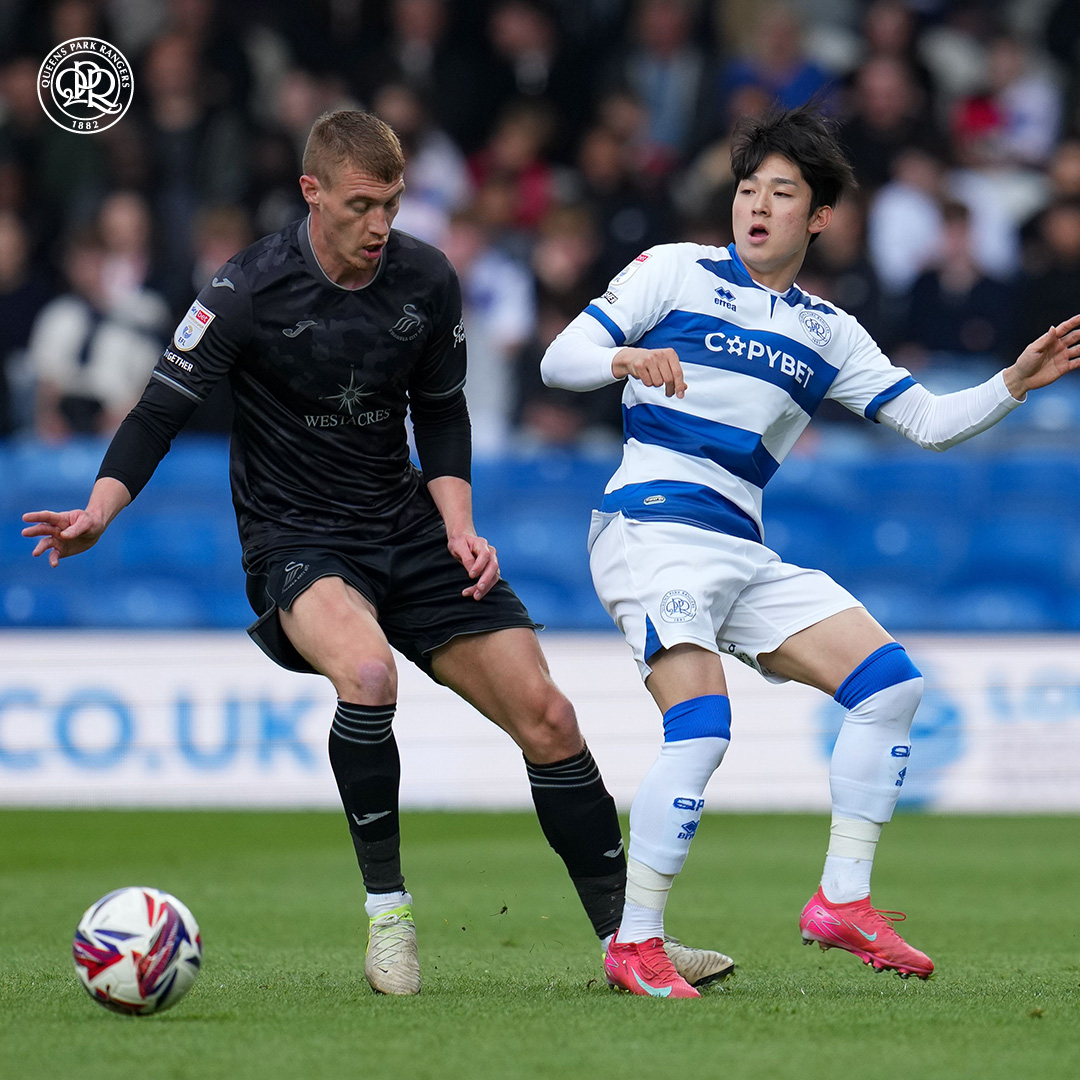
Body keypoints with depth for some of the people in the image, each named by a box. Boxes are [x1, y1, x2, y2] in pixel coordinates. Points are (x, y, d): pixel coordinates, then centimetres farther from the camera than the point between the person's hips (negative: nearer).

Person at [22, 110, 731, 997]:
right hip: (296, 539, -5)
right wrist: (98, 513, -27)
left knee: (547, 718, -2)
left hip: (408, 530, 5)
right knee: (367, 673, -35)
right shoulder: (250, 289, -14)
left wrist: (459, 528, -3)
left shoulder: (428, 281, -2)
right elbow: (163, 409, -11)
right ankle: (388, 911, -18)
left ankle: (624, 934, 11)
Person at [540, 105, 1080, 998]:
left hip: (744, 552, 6)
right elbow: (559, 361, -2)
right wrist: (626, 358, -24)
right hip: (652, 527, -6)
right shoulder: (674, 272, 4)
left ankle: (842, 900, 2)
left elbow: (928, 422, 16)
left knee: (890, 682, -4)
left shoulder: (828, 333, 18)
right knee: (702, 727, -24)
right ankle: (635, 944, -15)